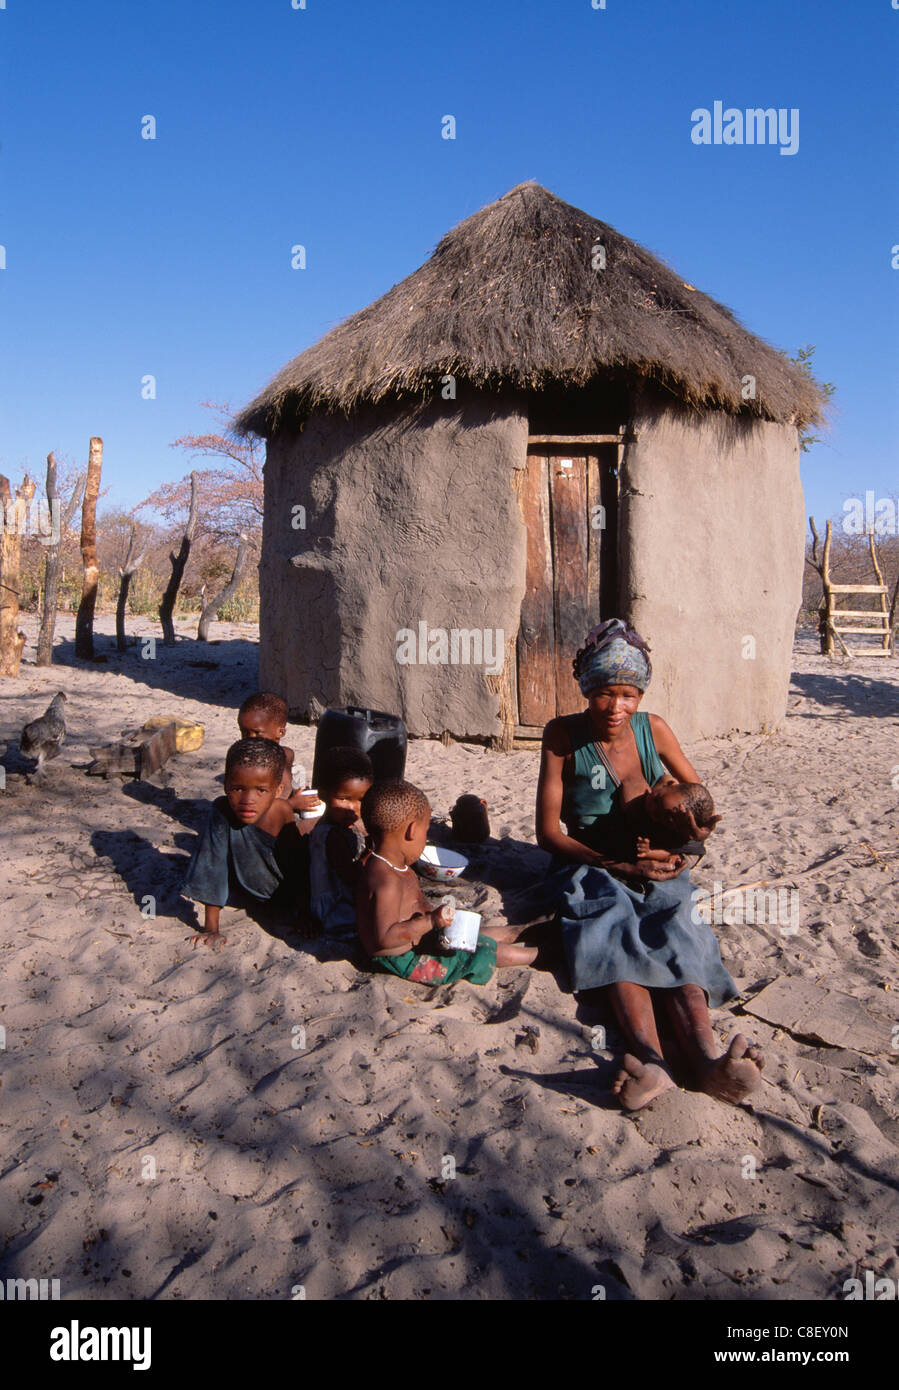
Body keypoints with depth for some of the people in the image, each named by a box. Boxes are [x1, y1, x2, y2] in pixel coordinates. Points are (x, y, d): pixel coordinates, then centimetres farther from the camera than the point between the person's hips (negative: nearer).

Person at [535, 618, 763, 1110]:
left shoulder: (653, 730, 4)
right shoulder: (563, 736, -4)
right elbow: (548, 833, -6)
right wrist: (617, 866, -17)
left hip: (655, 866, 2)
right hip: (589, 867, -2)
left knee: (673, 935, -29)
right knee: (615, 936, -32)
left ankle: (706, 1058, -52)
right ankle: (650, 1058, -55)